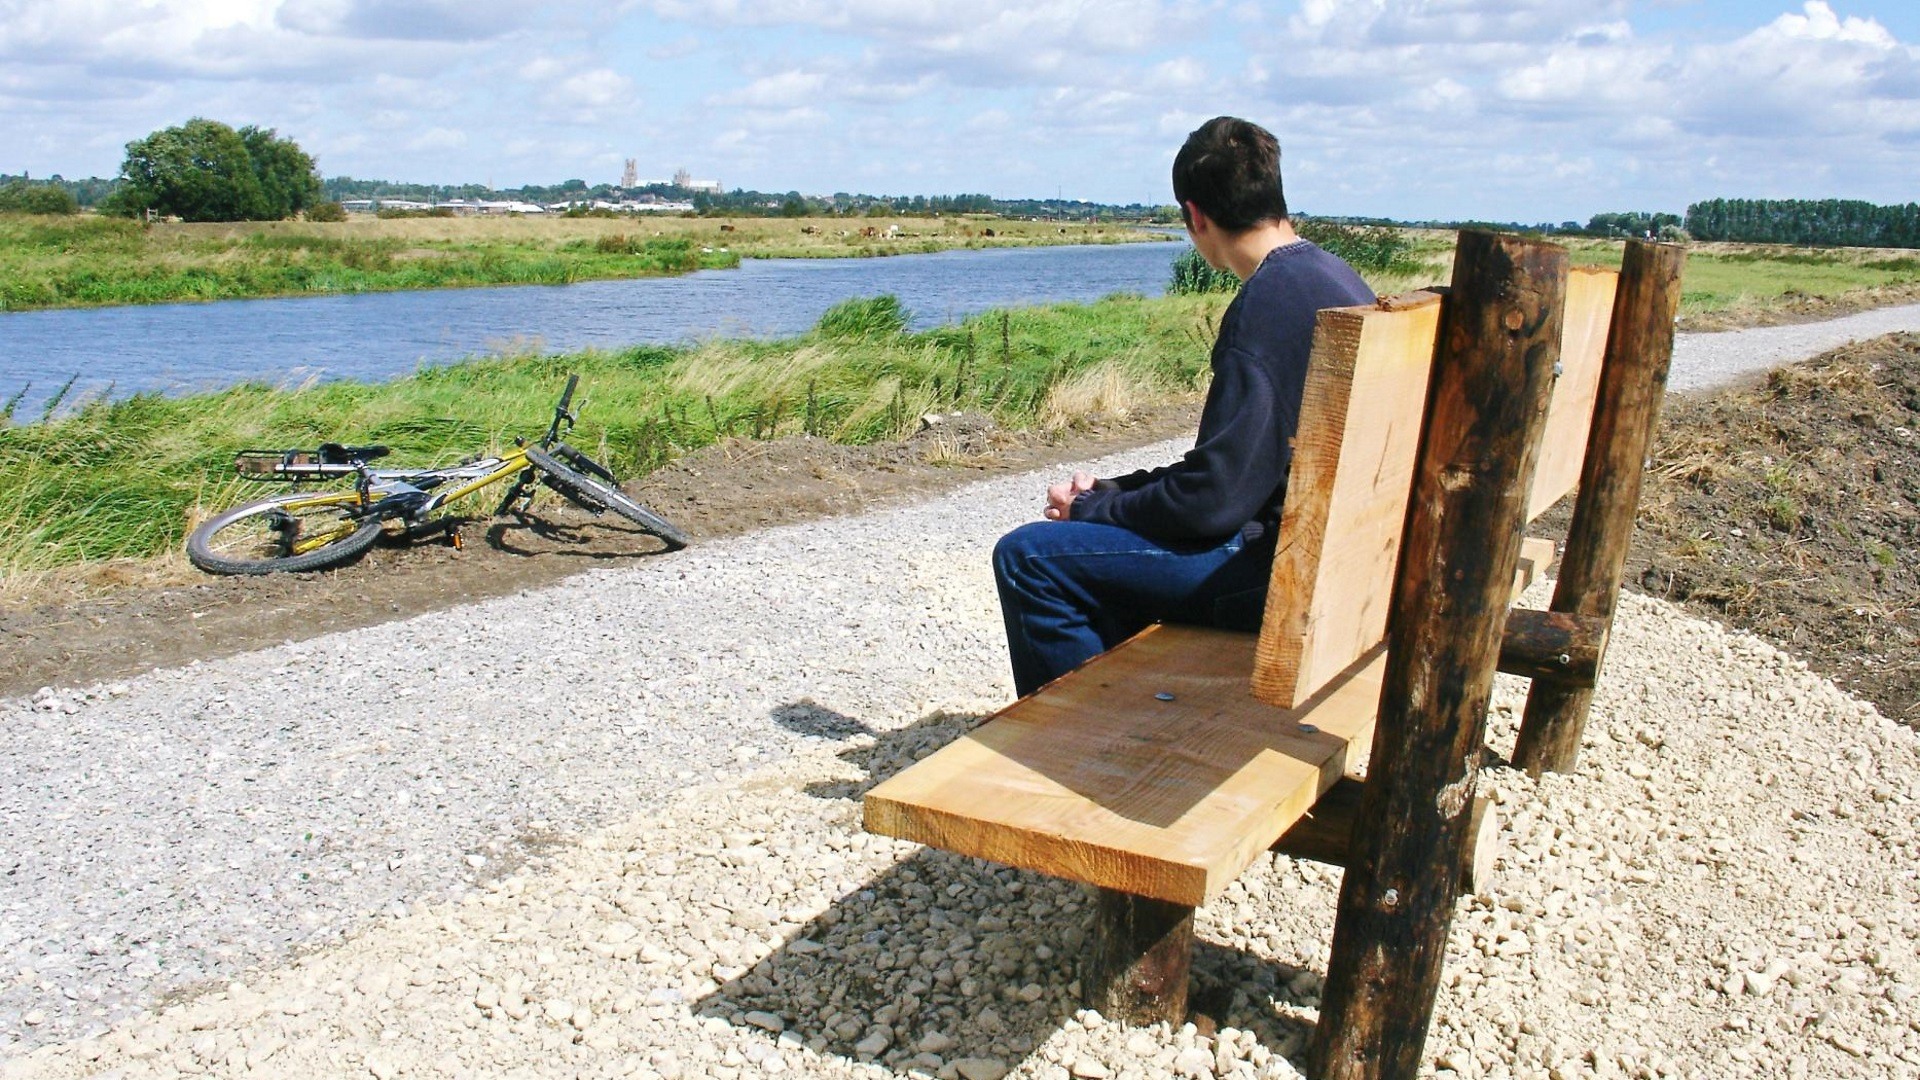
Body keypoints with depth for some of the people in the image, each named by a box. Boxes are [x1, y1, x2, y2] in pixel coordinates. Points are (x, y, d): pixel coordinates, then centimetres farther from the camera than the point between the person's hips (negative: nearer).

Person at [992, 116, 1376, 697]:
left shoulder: (1269, 302, -20)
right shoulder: (1330, 275, 11)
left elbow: (1211, 501, -22)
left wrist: (1090, 508, -6)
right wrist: (1107, 492, 10)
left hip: (1285, 564, -10)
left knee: (1027, 558, -11)